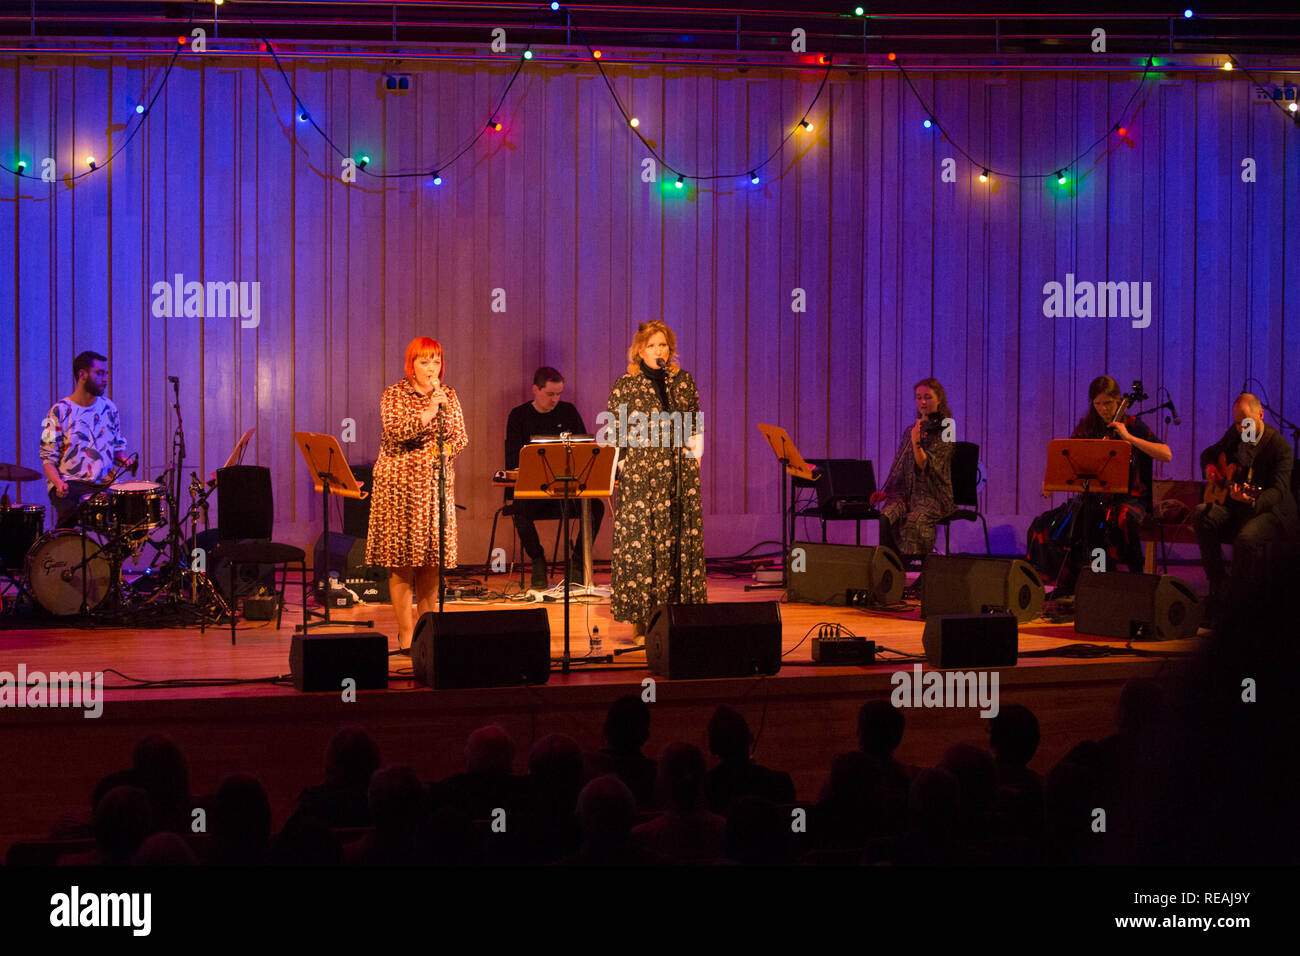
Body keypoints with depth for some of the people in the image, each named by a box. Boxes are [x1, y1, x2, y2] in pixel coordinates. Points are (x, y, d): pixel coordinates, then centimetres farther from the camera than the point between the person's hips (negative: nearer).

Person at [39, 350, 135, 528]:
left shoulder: (109, 409, 12)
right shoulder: (60, 411, -2)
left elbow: (118, 447, 22)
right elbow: (48, 459, -3)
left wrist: (123, 460, -2)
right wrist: (59, 483, -22)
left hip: (104, 484, 4)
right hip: (70, 484, -4)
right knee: (72, 511, -34)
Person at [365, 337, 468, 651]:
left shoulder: (449, 395, 10)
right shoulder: (394, 395, -1)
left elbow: (461, 435, 6)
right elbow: (395, 431, -17)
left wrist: (446, 449, -15)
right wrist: (428, 412, -26)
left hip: (436, 484, 3)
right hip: (399, 484, -3)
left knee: (432, 558, 3)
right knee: (401, 560, -4)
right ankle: (406, 634, 0)